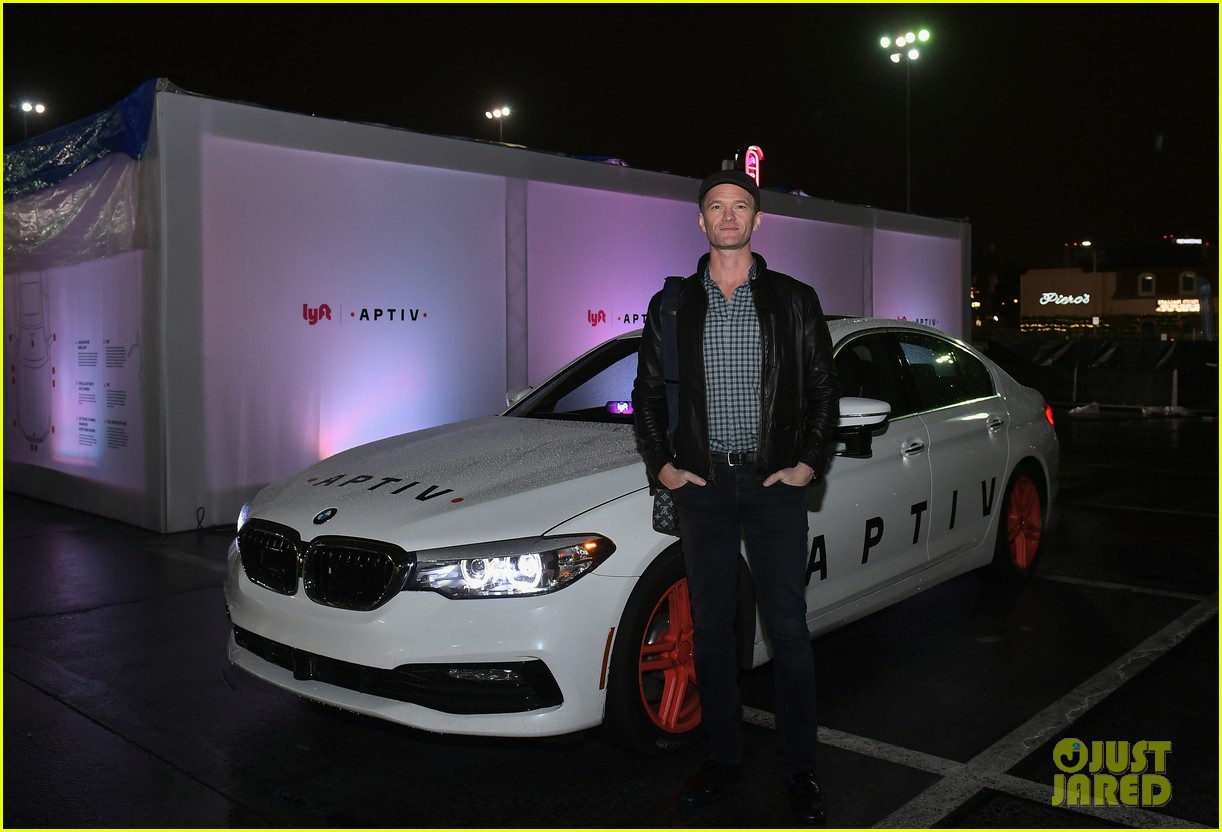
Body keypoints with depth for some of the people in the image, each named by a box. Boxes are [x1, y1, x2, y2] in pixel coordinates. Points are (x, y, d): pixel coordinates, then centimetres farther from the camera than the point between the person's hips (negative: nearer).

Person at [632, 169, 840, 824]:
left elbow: (824, 388, 6)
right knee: (710, 627, 8)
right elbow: (647, 391, 10)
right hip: (701, 484, 2)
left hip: (775, 483, -1)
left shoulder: (794, 300, 4)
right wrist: (661, 465, 1)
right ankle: (723, 756, 23)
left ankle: (797, 765, 17)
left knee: (788, 629, 2)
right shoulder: (671, 305, 7)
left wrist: (809, 463, -3)